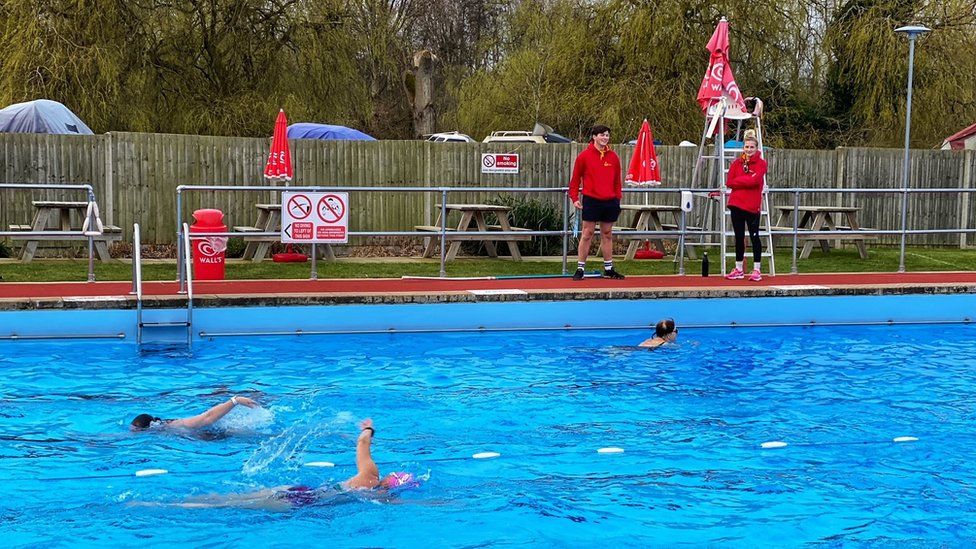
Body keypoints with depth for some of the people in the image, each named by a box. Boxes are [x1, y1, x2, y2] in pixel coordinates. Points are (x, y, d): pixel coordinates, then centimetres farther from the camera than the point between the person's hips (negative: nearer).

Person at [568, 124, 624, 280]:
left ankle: (608, 269, 18)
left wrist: (618, 198, 6)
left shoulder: (613, 157, 8)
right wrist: (574, 198, -7)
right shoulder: (584, 156, -2)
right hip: (591, 200, -4)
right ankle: (580, 269, 4)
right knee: (587, 234, -2)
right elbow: (575, 179, 1)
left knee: (607, 234, 11)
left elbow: (617, 181, 14)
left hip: (610, 202, 4)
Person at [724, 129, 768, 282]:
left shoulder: (761, 163, -2)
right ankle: (739, 269, 19)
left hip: (752, 205, -4)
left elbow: (754, 180, -18)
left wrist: (738, 180, -9)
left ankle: (757, 270, 5)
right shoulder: (737, 163, 8)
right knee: (739, 236, 10)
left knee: (754, 236, -2)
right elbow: (729, 182, -1)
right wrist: (747, 180, -9)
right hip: (736, 204, 4)